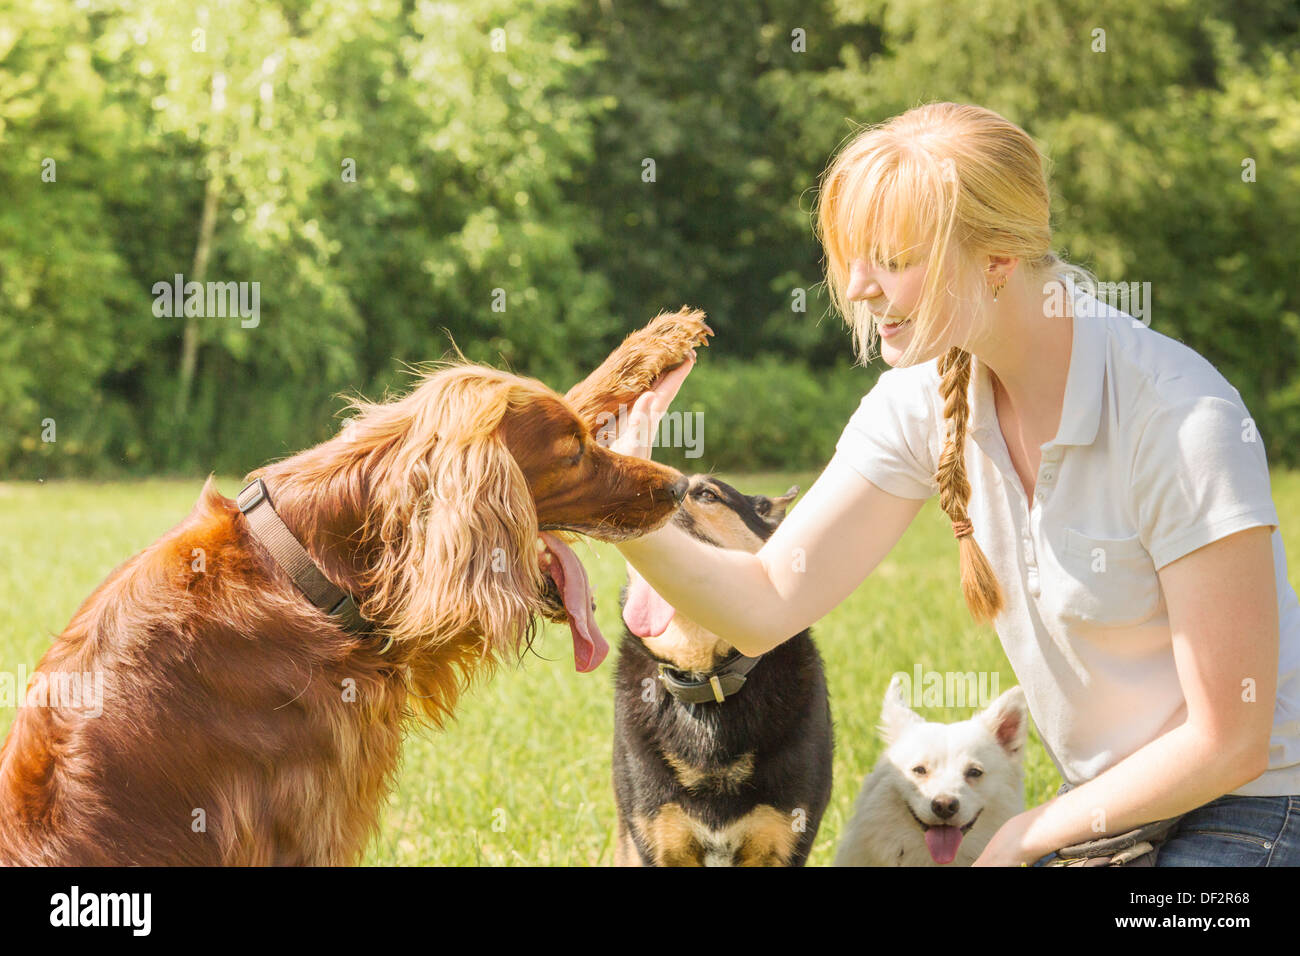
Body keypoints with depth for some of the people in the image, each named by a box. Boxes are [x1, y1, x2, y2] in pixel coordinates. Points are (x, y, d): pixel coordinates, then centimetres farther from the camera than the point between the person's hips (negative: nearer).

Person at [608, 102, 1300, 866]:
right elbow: (766, 605, -6)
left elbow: (1229, 743, -20)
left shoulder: (1182, 419, -24)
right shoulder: (925, 401, -5)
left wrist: (1032, 833, -10)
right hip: (1111, 804, 6)